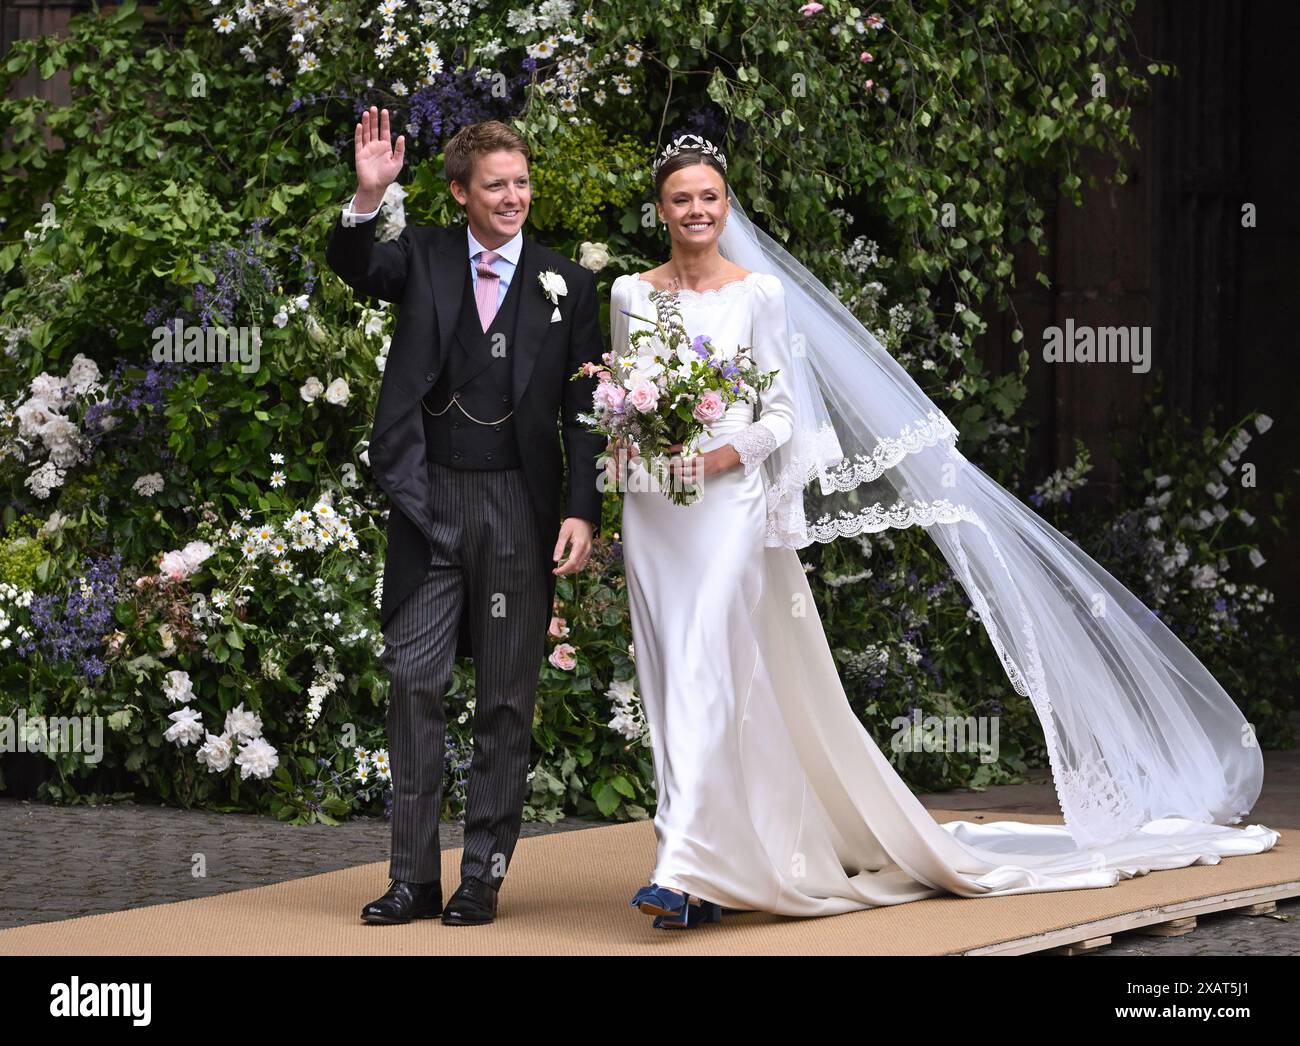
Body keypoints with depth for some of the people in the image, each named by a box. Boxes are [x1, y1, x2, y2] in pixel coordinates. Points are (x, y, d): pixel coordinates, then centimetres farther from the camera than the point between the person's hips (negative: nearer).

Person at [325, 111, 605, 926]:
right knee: (414, 682, 0)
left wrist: (583, 512, -5)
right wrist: (368, 198, -32)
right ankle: (415, 875, 6)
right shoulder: (423, 257, 6)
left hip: (520, 507, 0)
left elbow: (584, 411, 3)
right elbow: (353, 266, -14)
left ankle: (483, 875, 12)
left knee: (507, 699, 4)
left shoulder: (565, 284, 3)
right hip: (431, 501, 1)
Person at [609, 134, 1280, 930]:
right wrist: (624, 443, -7)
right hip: (654, 513, 4)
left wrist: (731, 452, -18)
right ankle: (730, 864, 13)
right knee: (672, 688, 4)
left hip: (729, 504, -4)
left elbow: (782, 413, -1)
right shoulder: (632, 295, 10)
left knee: (705, 679, -13)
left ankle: (686, 872, -19)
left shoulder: (759, 292, 0)